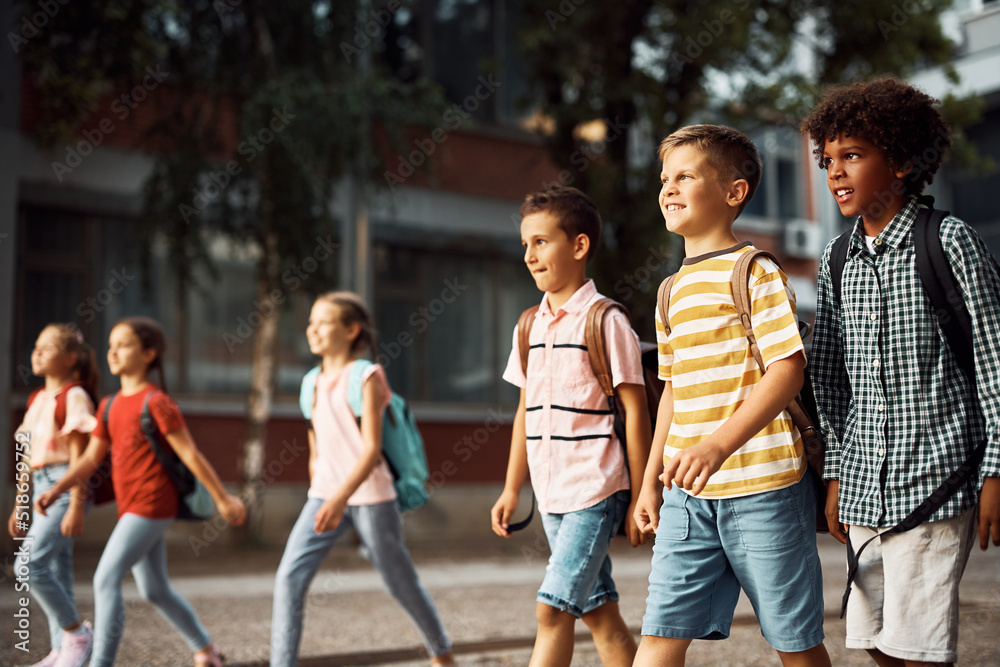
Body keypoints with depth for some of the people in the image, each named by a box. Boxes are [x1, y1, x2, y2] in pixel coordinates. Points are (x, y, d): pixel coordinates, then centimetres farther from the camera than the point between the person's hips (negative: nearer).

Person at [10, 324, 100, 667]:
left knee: (30, 564, -15)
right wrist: (20, 505, 19)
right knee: (54, 569, 10)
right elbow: (29, 456, 18)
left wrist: (76, 506, -18)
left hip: (64, 486, -8)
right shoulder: (37, 399, 13)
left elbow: (79, 454, -15)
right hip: (41, 487, 8)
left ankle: (77, 632, 0)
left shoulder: (75, 397, -11)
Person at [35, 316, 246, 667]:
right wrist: (55, 490, 0)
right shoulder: (109, 406, 12)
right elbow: (91, 457, 12)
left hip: (151, 506, -9)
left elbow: (190, 454, -11)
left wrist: (223, 499, -8)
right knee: (155, 591, 17)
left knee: (106, 578, -15)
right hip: (131, 508, 9)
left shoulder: (156, 401, -12)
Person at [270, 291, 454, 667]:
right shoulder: (313, 383, 9)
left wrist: (341, 499, -29)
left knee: (401, 583, 10)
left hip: (370, 496, -5)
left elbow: (372, 448, -17)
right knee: (289, 577, -12)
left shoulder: (367, 376, -9)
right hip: (324, 495, 5)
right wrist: (322, 498, 16)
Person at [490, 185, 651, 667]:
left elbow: (635, 412, -8)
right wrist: (512, 489, 15)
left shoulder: (606, 321, -9)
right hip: (552, 495, 7)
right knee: (596, 610, 12)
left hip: (595, 489, -7)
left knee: (552, 608, -10)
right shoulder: (529, 327, 11)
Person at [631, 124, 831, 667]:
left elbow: (789, 368, -15)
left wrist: (718, 445, -26)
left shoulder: (754, 271, -6)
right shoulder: (672, 291, 16)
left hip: (763, 484, -6)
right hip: (689, 494, 6)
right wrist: (652, 478, 18)